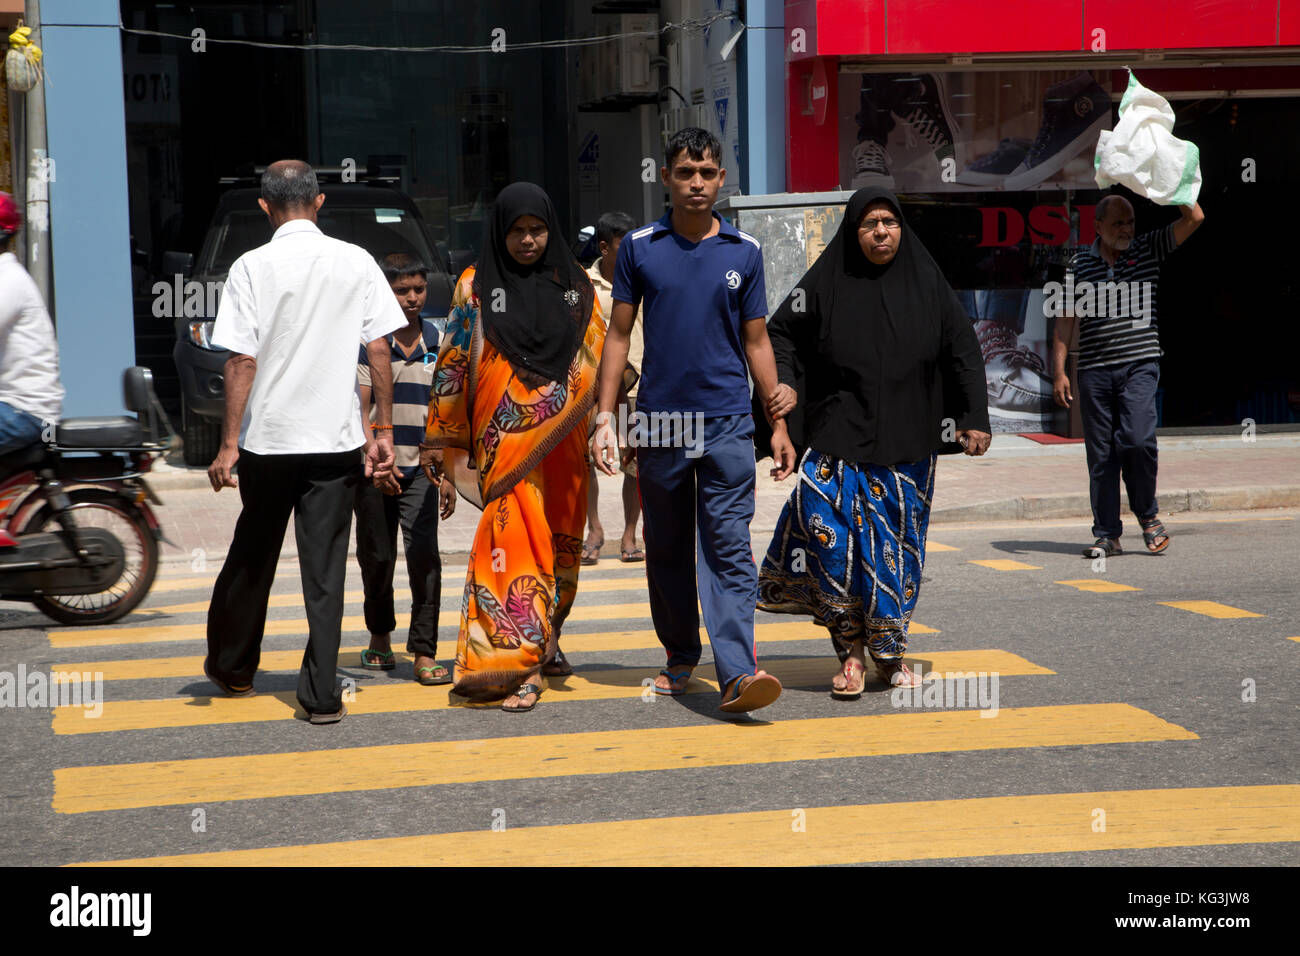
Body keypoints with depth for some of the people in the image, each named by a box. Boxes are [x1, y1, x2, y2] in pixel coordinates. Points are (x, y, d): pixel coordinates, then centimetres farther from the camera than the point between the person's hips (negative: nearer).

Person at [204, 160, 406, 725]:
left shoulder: (252, 267, -6)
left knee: (253, 555, 17)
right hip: (337, 440, 1)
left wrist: (229, 443, -6)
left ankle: (232, 667, 33)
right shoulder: (356, 262, 0)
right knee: (325, 567, 4)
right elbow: (379, 350, -2)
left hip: (267, 440, 0)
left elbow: (242, 361, -10)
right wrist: (383, 431, 4)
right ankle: (322, 695, 2)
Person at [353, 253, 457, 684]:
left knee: (424, 555, -11)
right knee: (377, 557, 8)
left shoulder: (437, 341, 7)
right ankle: (380, 636, 30)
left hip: (421, 469, 1)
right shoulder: (369, 341, -2)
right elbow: (361, 409, -5)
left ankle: (424, 653, -10)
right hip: (375, 469, -1)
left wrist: (447, 475, 7)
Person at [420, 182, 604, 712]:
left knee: (559, 540, 10)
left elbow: (598, 359, 12)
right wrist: (439, 438, 4)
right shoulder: (476, 286, 5)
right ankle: (519, 666, -16)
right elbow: (454, 363, 5)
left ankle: (544, 636, 29)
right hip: (505, 435, -3)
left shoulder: (575, 285, 11)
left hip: (563, 437, 3)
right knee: (515, 535, -13)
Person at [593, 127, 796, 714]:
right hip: (659, 422, 1)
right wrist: (605, 418, 1)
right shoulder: (639, 247, 5)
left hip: (727, 422, -1)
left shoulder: (744, 251, 6)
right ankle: (680, 657, 26)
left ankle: (736, 672, -18)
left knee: (729, 548, -10)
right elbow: (619, 336, 8)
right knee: (666, 549, 11)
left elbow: (756, 342, 10)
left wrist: (779, 425, 7)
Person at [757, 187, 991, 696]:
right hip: (841, 438, -1)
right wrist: (785, 383, -8)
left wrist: (975, 418, 1)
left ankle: (890, 651, 21)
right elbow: (781, 333, 10)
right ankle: (851, 650, -11)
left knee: (897, 542, 5)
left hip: (906, 442, 2)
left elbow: (963, 350, 7)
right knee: (828, 520, -20)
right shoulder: (827, 282, 2)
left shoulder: (926, 282, 5)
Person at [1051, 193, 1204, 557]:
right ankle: (1107, 535, 8)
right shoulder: (1078, 266, 8)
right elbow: (1065, 322, 9)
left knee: (1137, 440, -18)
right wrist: (1059, 371, 1)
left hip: (1139, 365, -1)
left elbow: (1195, 219, 0)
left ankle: (1147, 512, 6)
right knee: (1100, 454, 2)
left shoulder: (1148, 249, 8)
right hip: (1094, 371, 1)